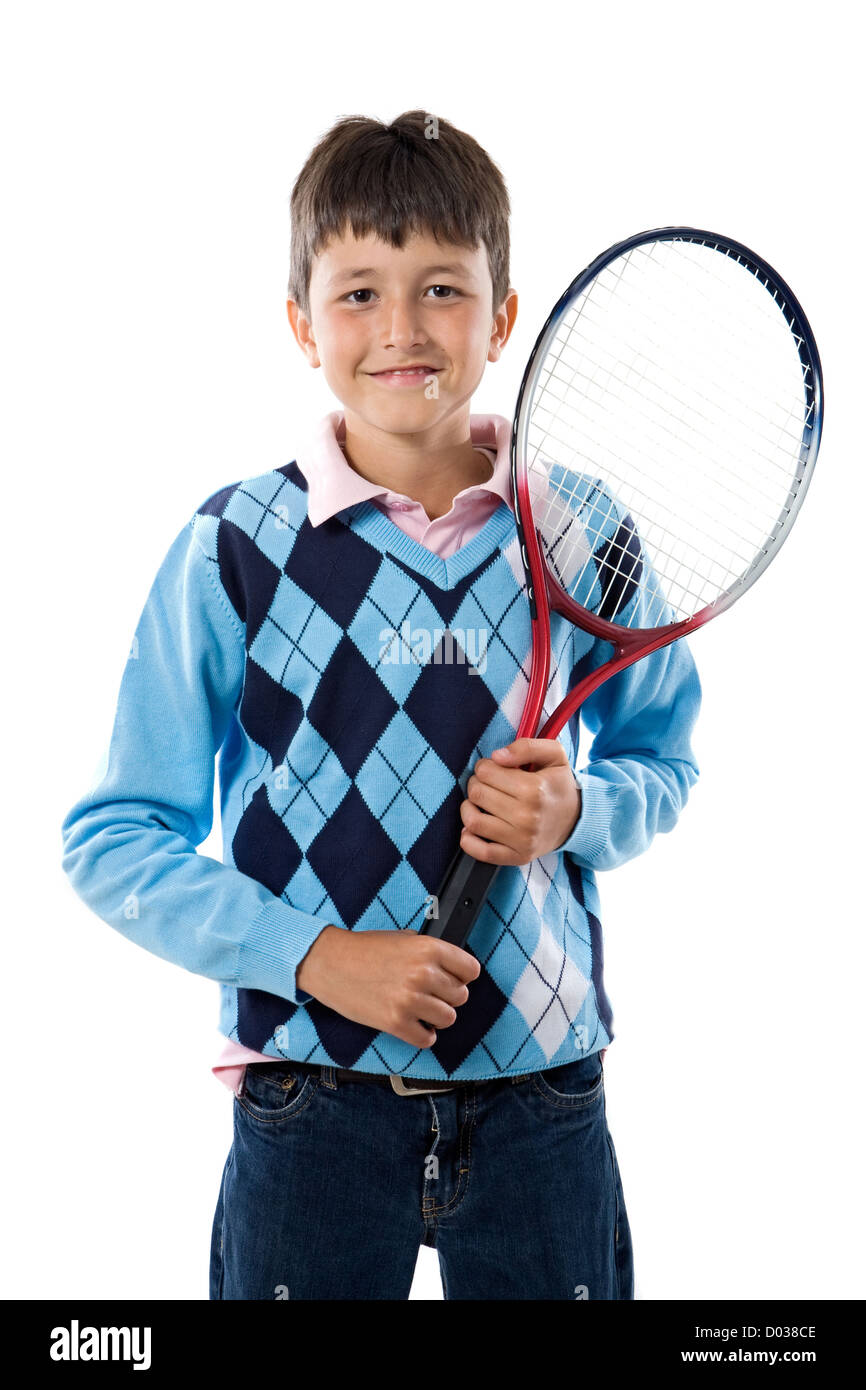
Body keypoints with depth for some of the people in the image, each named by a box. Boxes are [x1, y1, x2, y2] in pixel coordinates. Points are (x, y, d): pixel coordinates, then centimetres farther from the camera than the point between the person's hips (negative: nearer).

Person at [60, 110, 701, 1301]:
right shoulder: (232, 550, -7)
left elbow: (663, 761, 12)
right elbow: (112, 842, -4)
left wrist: (577, 811, -10)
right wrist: (317, 956, -16)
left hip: (543, 1094, 2)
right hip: (312, 1106, -1)